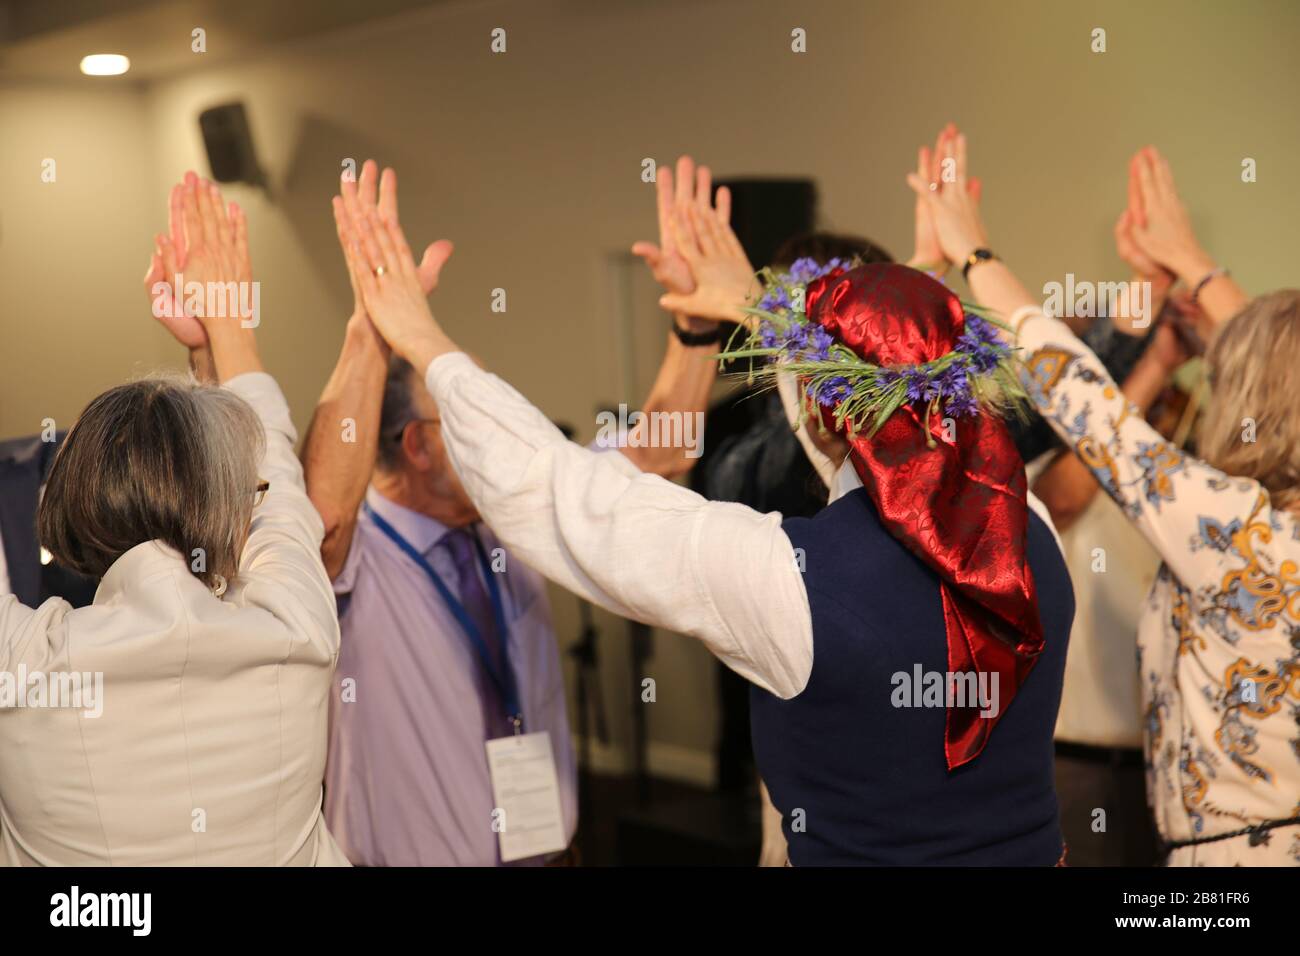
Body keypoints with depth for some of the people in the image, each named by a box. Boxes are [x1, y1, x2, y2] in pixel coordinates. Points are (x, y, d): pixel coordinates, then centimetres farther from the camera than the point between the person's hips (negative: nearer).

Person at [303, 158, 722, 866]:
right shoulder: (348, 553, -16)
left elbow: (656, 456, 2)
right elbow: (323, 505, -38)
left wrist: (696, 319, -11)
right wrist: (371, 325, -46)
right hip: (410, 857, -5)